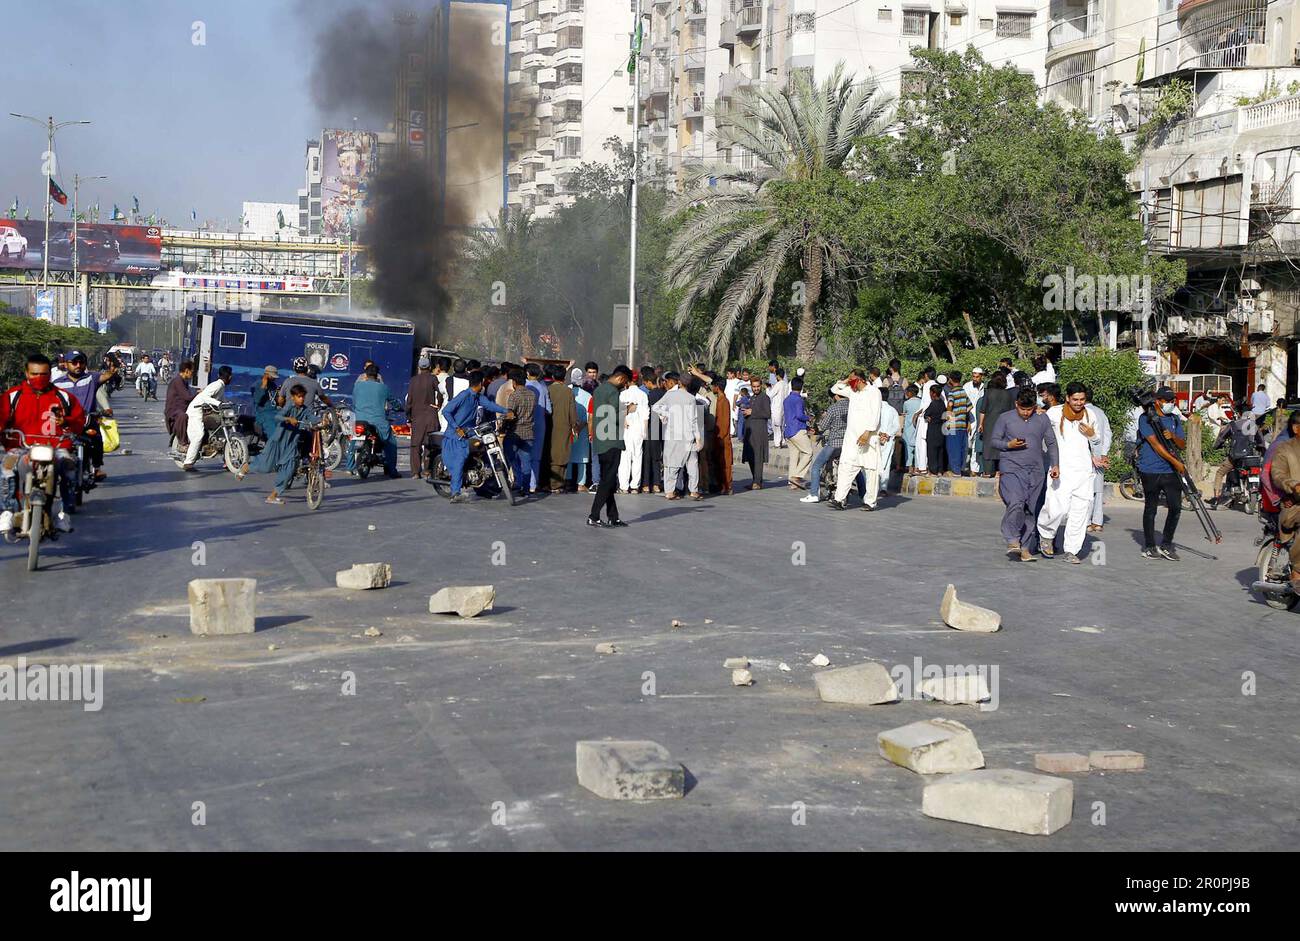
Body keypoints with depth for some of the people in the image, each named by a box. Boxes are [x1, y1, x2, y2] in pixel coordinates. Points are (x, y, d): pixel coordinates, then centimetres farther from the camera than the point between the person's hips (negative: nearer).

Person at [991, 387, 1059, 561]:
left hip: (1035, 471, 3)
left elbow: (1051, 443, 12)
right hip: (1011, 469, -3)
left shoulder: (1042, 419, 7)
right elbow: (994, 440, 5)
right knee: (1015, 504, -23)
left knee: (1031, 511, 4)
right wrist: (1009, 445, -13)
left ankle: (1026, 549, 10)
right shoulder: (1005, 418, 1)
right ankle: (1013, 541, -11)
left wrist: (1055, 465, 2)